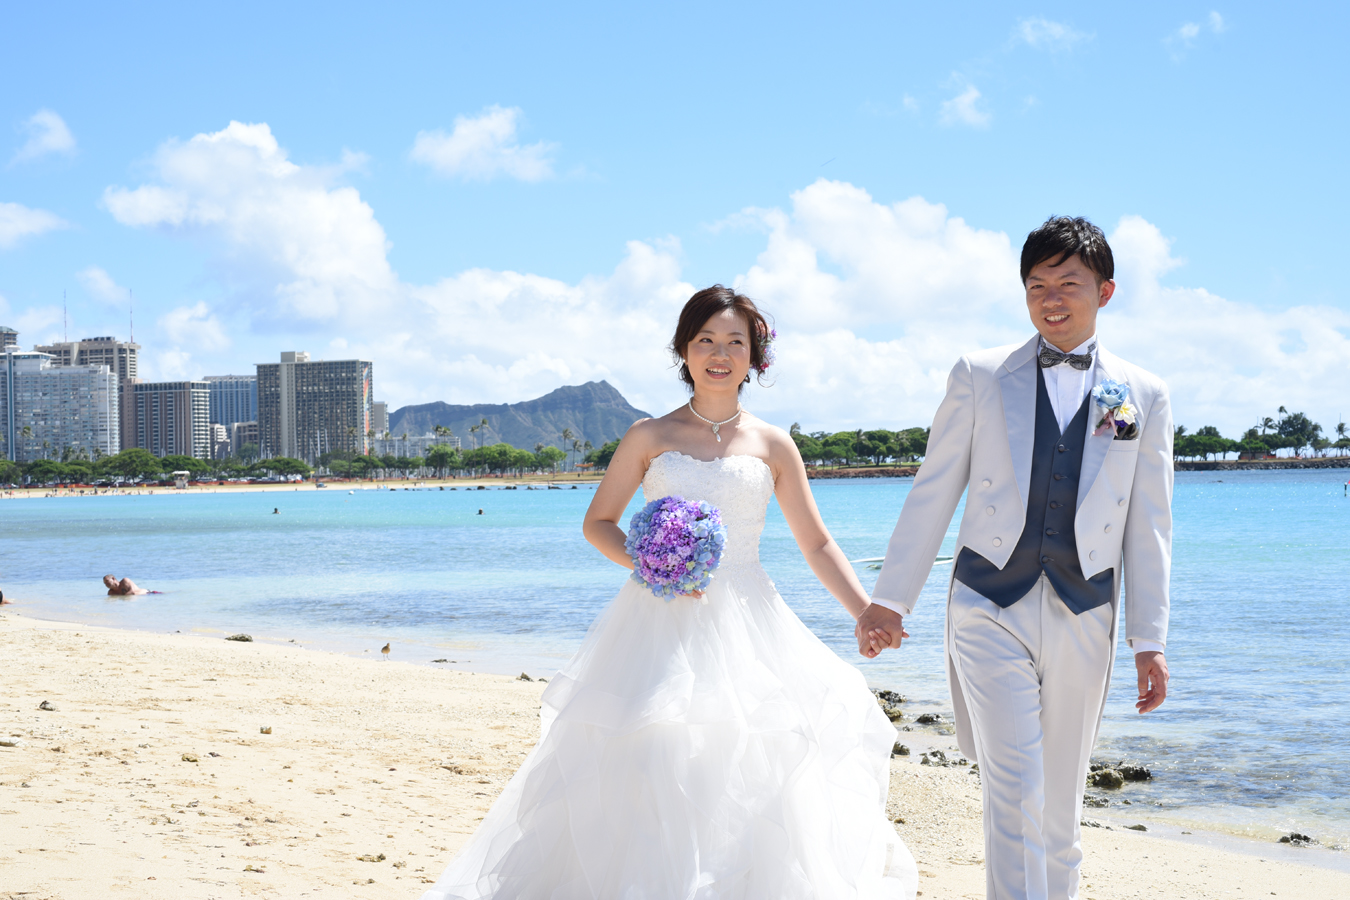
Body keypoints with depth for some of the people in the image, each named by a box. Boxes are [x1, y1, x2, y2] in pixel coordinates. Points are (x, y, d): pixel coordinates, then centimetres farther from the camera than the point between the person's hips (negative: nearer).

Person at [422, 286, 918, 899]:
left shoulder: (772, 446, 9)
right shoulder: (650, 436, 7)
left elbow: (817, 545, 9)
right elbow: (598, 522, 10)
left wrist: (870, 614, -3)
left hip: (744, 630, 1)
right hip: (659, 627, -1)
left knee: (750, 768, -7)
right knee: (640, 764, -8)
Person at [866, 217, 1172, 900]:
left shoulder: (1144, 396, 7)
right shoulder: (979, 376, 4)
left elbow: (1148, 527, 7)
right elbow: (932, 493, 6)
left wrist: (1149, 640, 3)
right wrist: (891, 598, 2)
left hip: (1083, 619, 2)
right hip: (991, 609, -2)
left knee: (1060, 798, 11)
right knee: (1014, 789, -11)